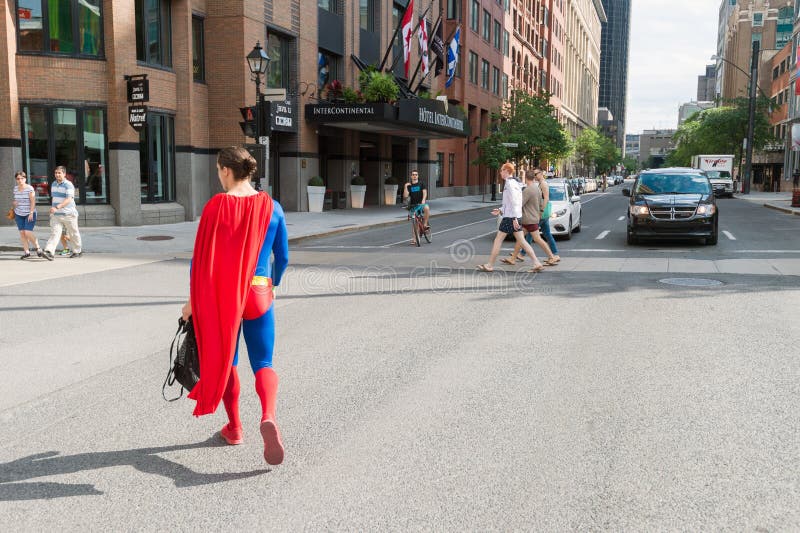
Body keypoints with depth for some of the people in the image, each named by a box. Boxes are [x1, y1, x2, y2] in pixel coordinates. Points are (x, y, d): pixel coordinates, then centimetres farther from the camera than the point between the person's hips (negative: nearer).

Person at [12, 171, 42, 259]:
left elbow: (33, 201, -13)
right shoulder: (15, 189, 8)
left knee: (28, 232, -13)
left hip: (29, 214, -6)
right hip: (19, 214, 6)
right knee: (22, 233, 1)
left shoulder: (30, 188, -10)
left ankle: (38, 248, 4)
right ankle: (26, 252, 5)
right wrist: (14, 203, 0)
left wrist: (31, 213, -19)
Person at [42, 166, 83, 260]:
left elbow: (68, 200, -24)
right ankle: (49, 252, -20)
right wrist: (53, 211, 25)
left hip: (68, 214, -5)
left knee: (73, 234, 9)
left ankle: (77, 251, 26)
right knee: (54, 233, -9)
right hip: (56, 215, 5)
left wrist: (57, 207, -35)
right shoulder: (53, 184, 12)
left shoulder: (68, 185, -12)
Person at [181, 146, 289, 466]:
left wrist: (193, 299, 0)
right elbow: (282, 256, 6)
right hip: (259, 294, 1)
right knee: (263, 364, 7)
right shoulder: (271, 206, -2)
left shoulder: (216, 206, -9)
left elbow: (200, 257, -8)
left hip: (221, 295, -1)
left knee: (225, 362, 18)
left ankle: (235, 428, 29)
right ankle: (268, 417, -20)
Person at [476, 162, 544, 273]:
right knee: (521, 241, 7)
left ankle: (490, 265, 7)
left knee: (498, 240, 0)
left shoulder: (509, 183, -13)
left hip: (510, 217, -9)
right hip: (515, 217, 9)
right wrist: (501, 210, 21)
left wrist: (514, 218, -23)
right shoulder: (515, 183, 17)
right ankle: (537, 264, 2)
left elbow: (514, 202, -20)